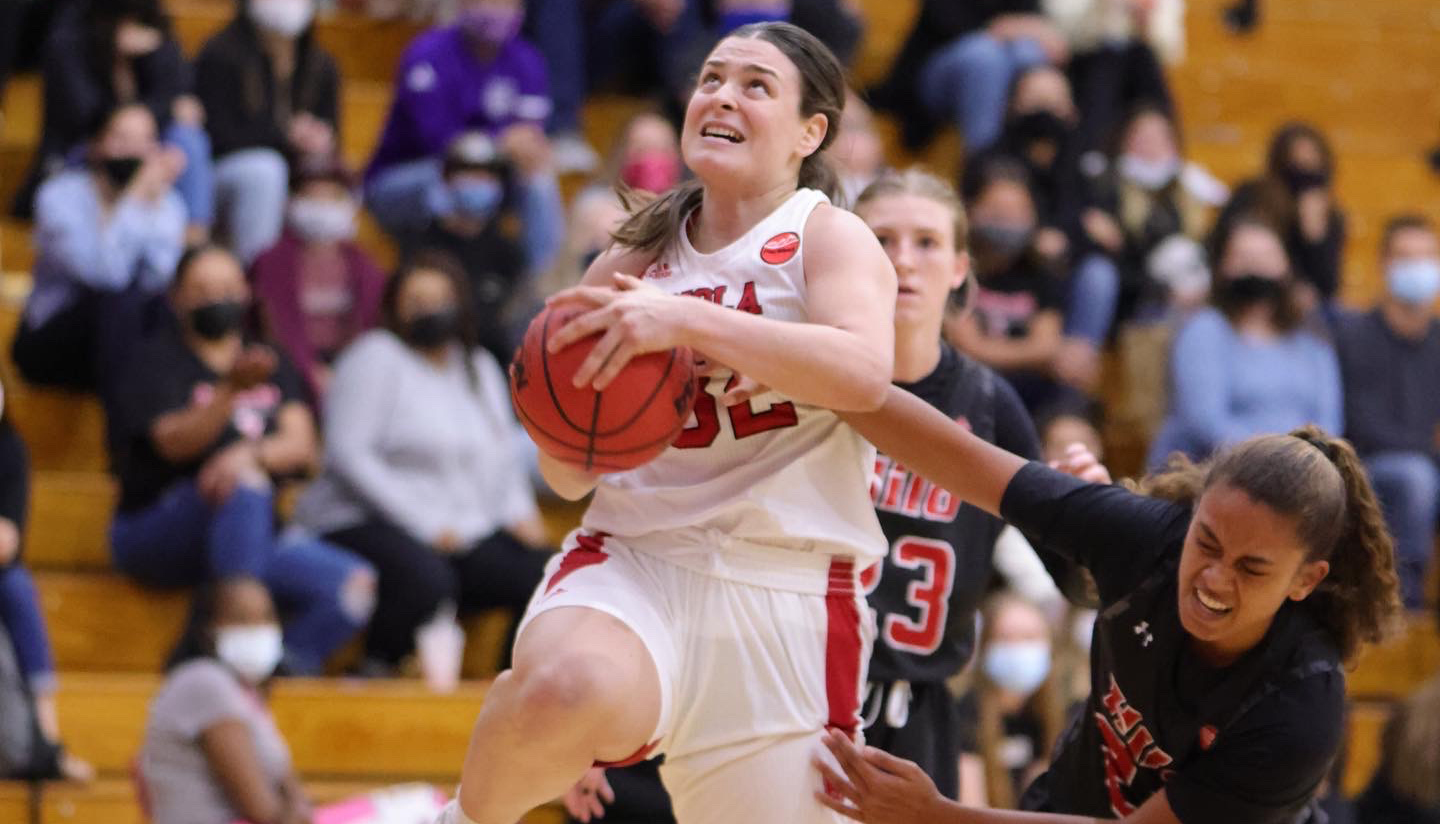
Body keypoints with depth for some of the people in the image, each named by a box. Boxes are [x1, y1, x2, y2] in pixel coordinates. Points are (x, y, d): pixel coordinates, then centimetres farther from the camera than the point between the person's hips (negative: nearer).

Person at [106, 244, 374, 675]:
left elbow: (301, 445, -1)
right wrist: (233, 389, -35)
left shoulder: (271, 366, 15)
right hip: (155, 534, -5)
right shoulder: (154, 360, 0)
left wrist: (249, 454, -25)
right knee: (246, 486, -37)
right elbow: (173, 441, -17)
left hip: (252, 539, 5)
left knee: (355, 583, -19)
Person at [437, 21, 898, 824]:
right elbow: (572, 477, 20)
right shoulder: (637, 260, 13)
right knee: (569, 691, -34)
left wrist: (686, 320, -28)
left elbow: (864, 372, -22)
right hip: (636, 561, 1)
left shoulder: (829, 238, 2)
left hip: (789, 597, -1)